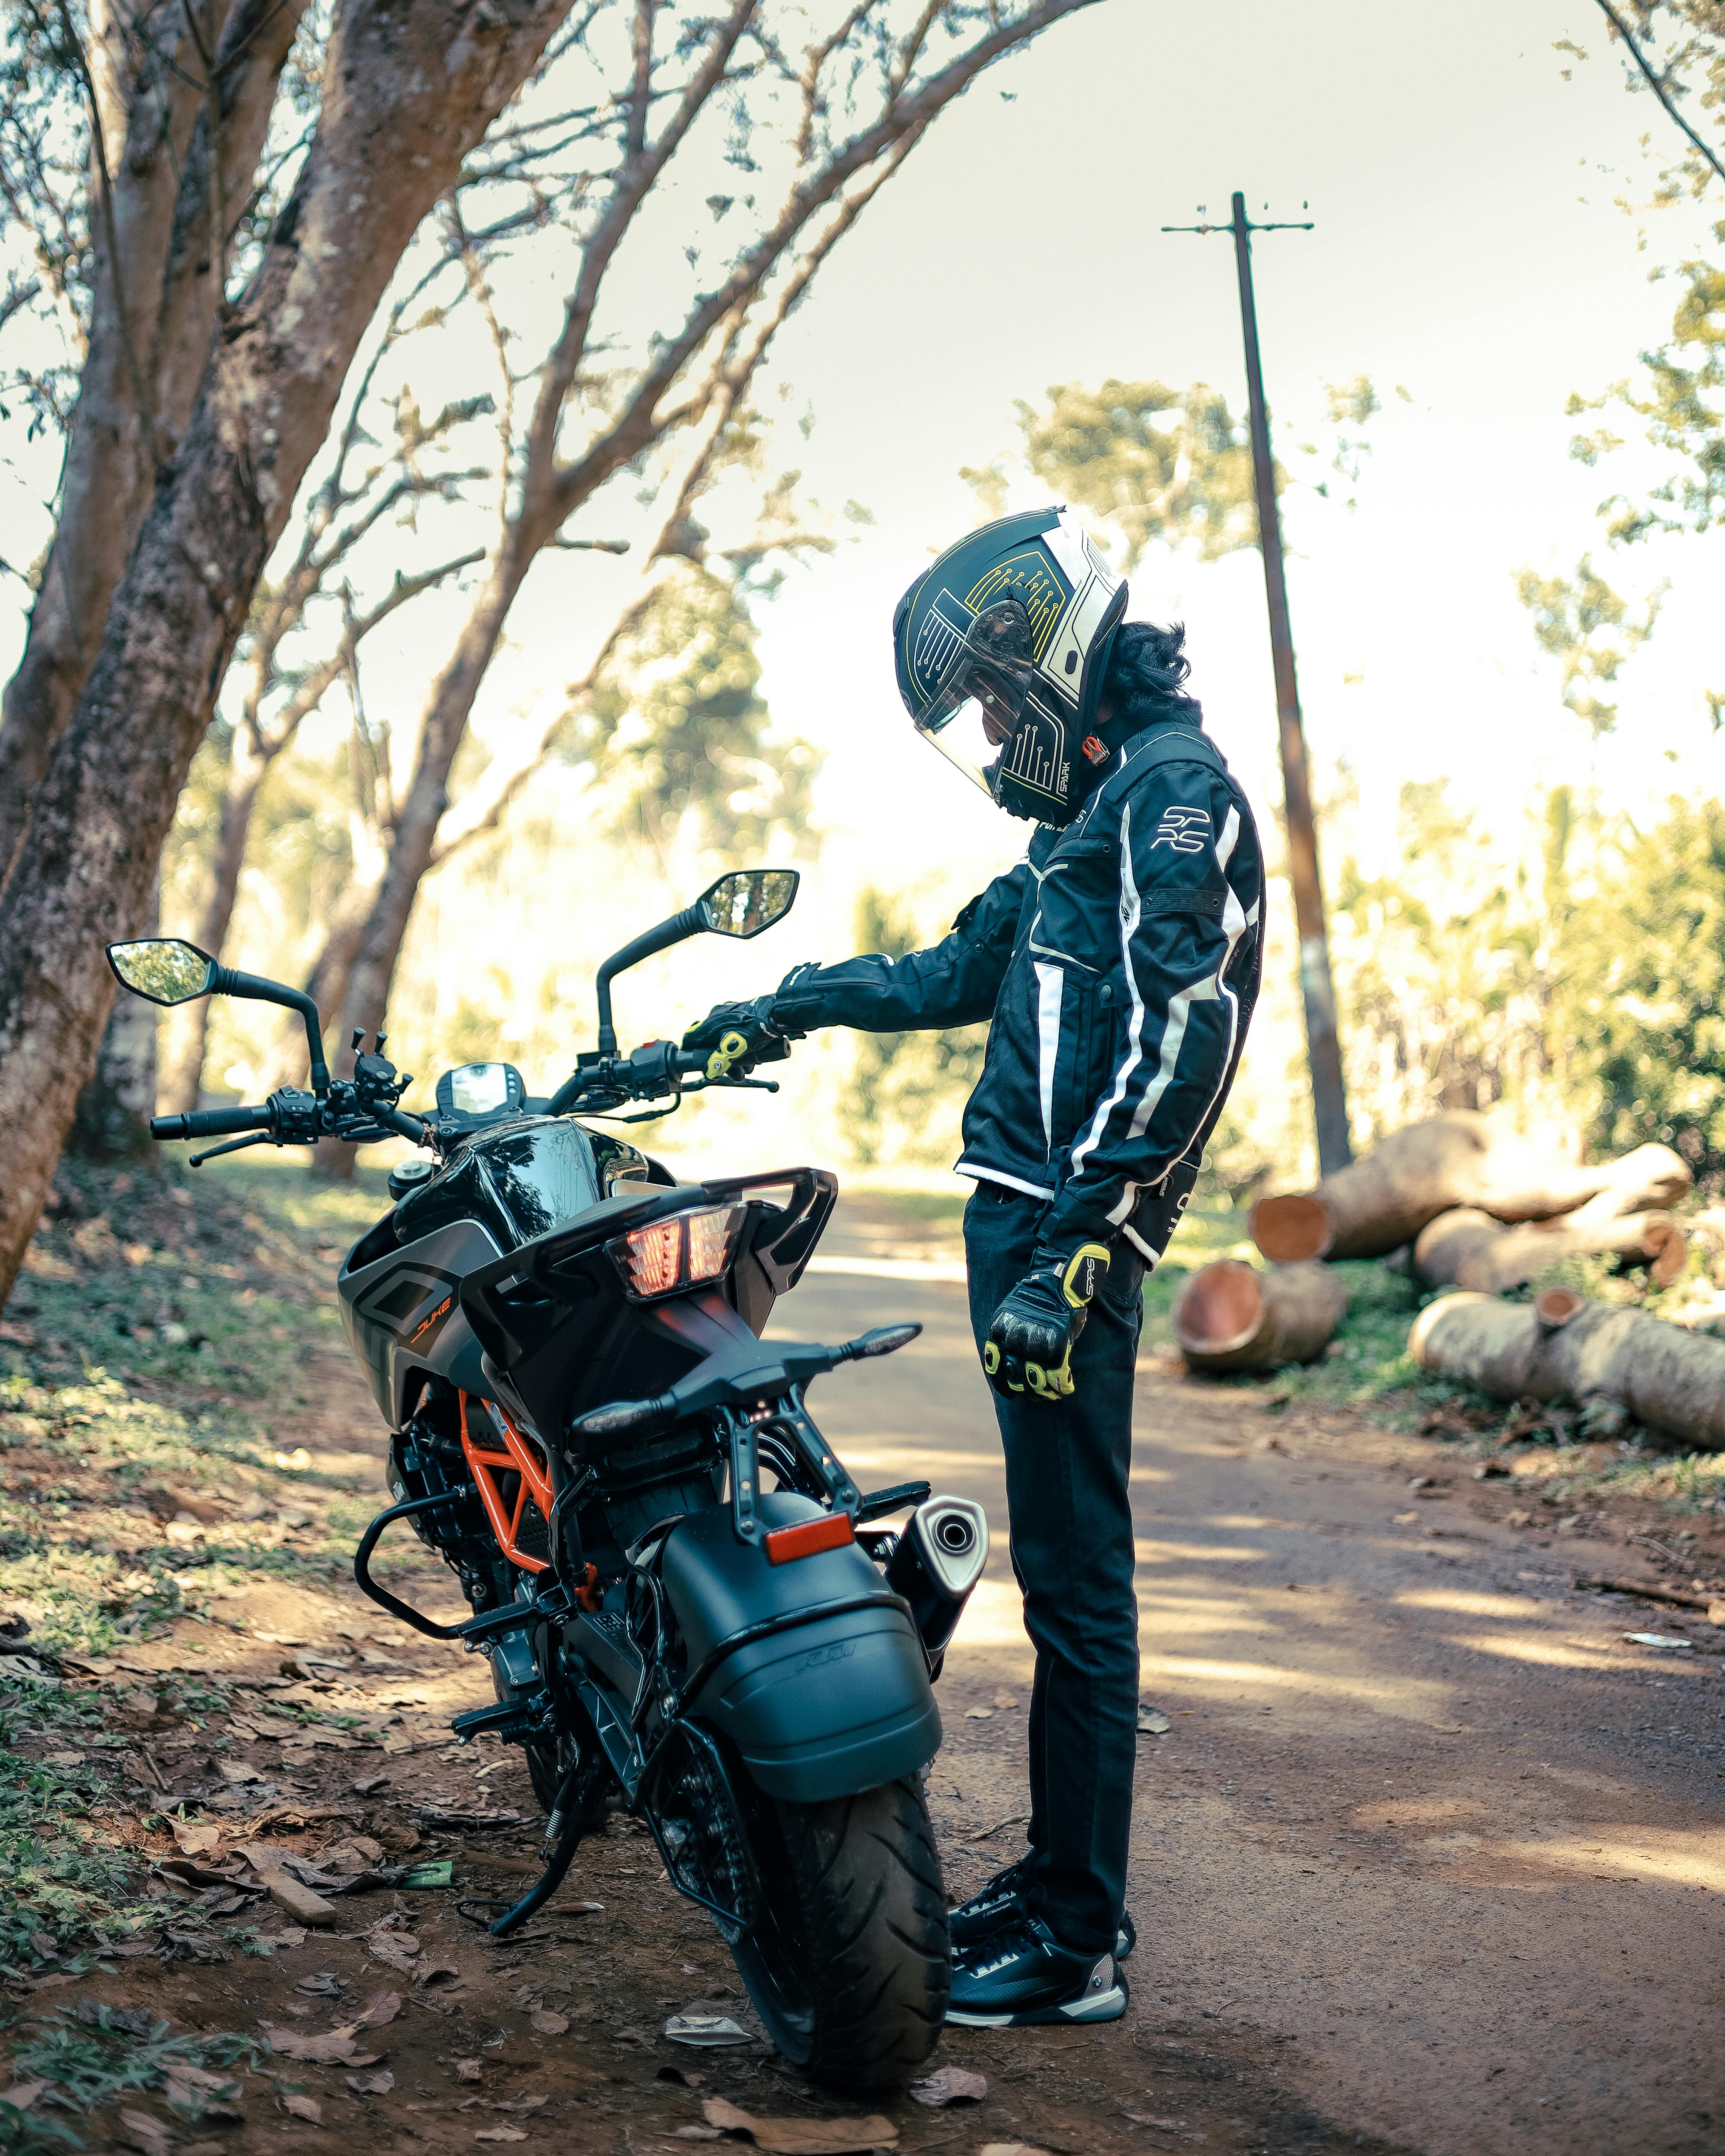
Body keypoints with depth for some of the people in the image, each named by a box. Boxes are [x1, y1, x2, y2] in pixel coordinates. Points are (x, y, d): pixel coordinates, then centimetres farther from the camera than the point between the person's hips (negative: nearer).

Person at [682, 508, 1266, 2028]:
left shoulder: (1176, 787, -8)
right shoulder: (1100, 798, 23)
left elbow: (1181, 1033, -20)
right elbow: (962, 972, 36)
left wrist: (1073, 1252, -25)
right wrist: (791, 1009, 40)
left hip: (1070, 1230, -10)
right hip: (1026, 1215, 10)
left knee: (1074, 1578, -7)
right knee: (1060, 1569, 13)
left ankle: (1078, 1947, -2)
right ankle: (1060, 1876, 22)